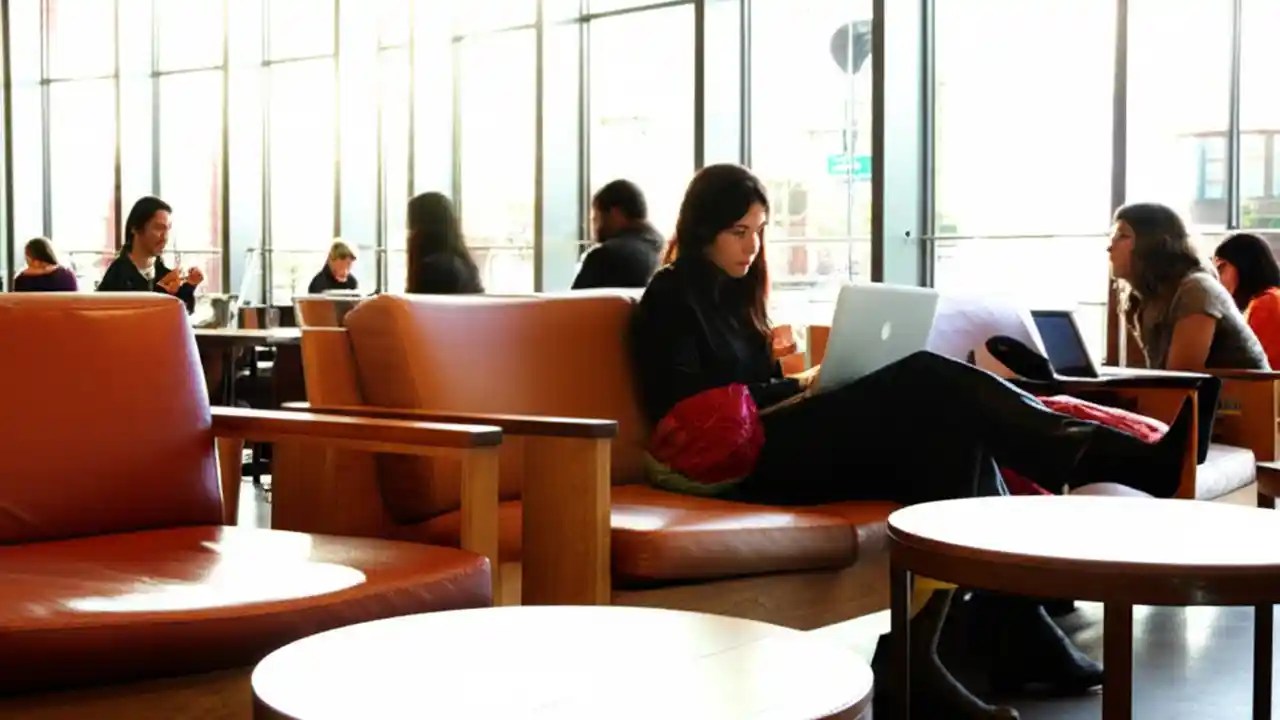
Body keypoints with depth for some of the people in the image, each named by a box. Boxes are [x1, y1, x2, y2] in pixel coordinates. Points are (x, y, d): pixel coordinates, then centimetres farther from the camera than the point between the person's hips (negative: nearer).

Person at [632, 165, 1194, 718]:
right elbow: (685, 406, -11)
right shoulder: (672, 297, 1)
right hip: (748, 462, -8)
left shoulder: (735, 293, 25)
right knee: (934, 383, -25)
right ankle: (1135, 461, -28)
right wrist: (801, 386, -10)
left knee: (952, 424, -18)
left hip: (776, 440, 8)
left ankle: (1017, 630, -26)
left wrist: (803, 387, 0)